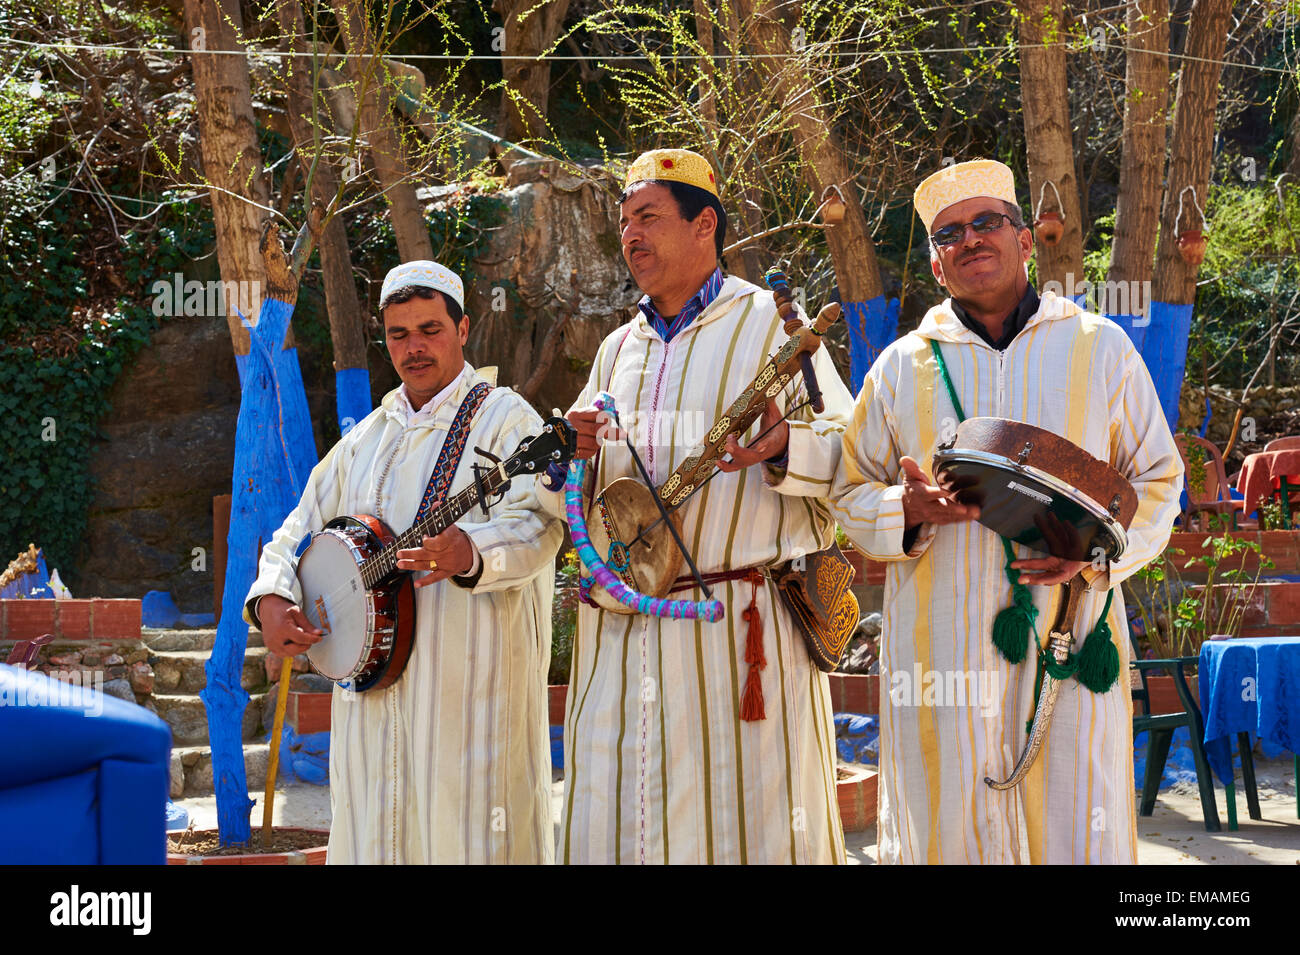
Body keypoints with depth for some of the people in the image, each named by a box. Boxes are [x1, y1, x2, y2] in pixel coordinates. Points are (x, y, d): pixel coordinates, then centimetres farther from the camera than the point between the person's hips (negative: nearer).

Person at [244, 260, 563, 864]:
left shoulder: (504, 420, -2)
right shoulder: (367, 438, 18)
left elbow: (536, 525, -19)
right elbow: (296, 534, 21)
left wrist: (468, 553, -40)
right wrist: (270, 599, 0)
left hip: (469, 693, -6)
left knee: (464, 836, -8)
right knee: (371, 835, 8)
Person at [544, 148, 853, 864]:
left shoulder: (772, 326, 3)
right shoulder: (617, 350, 20)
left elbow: (853, 450, -4)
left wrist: (783, 444, -24)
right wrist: (570, 456, 1)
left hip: (740, 633, -5)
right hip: (619, 637, 5)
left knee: (744, 821, -4)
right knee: (609, 823, 4)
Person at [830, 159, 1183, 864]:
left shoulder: (1100, 348, 10)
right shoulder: (902, 366, 12)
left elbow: (1157, 479, 11)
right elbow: (850, 493, 14)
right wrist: (909, 511, -9)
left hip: (1071, 639, 0)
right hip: (939, 644, 1)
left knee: (1079, 834, -2)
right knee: (947, 831, 0)